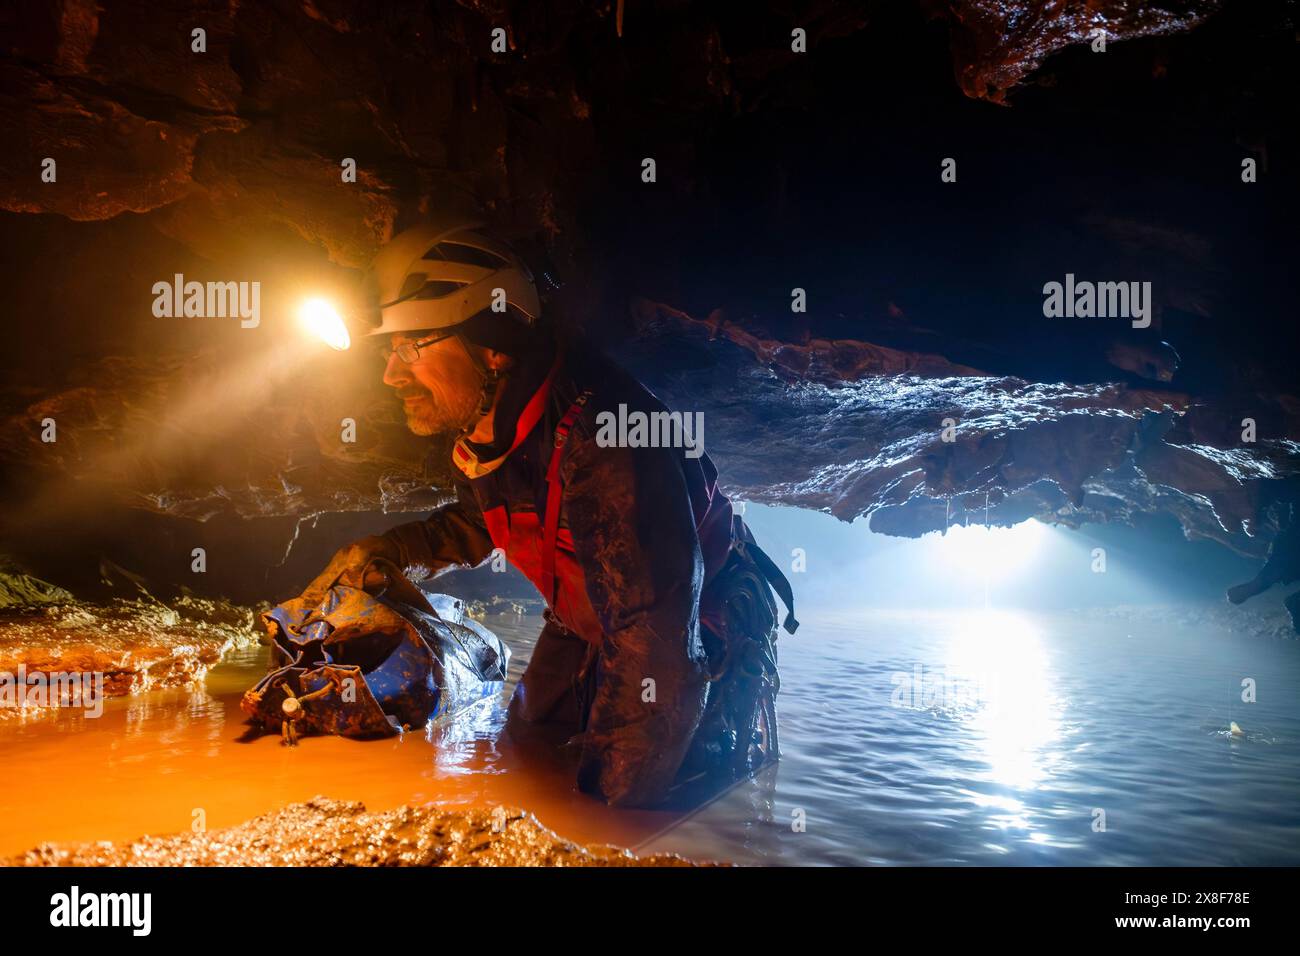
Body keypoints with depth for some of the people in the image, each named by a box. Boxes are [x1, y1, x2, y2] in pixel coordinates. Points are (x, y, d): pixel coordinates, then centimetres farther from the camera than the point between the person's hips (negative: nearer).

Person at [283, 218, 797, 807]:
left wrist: (611, 803, -32)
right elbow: (478, 523, 14)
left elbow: (657, 642, -39)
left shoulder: (599, 437, -40)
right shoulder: (486, 428, -11)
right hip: (590, 632, 7)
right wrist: (387, 550, -4)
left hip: (709, 642, -7)